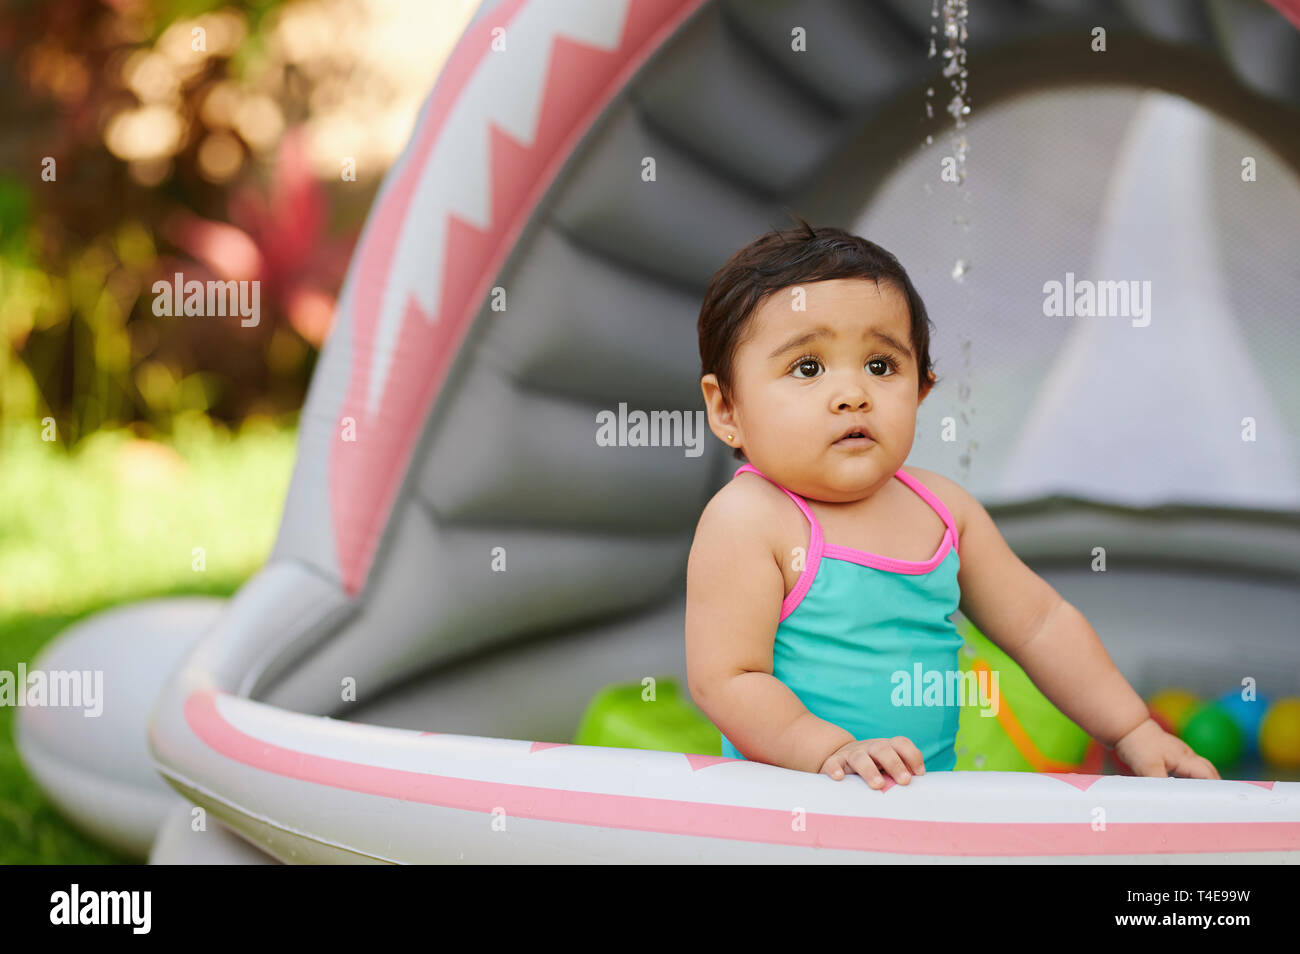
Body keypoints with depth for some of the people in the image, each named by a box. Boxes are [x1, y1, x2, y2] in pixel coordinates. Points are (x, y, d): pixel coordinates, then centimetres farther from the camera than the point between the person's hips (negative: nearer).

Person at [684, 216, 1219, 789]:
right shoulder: (746, 521, -11)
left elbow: (1040, 623, 17)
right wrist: (833, 752, -26)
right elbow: (724, 679, -15)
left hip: (931, 788, 8)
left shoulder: (943, 508, 8)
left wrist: (1132, 732, 14)